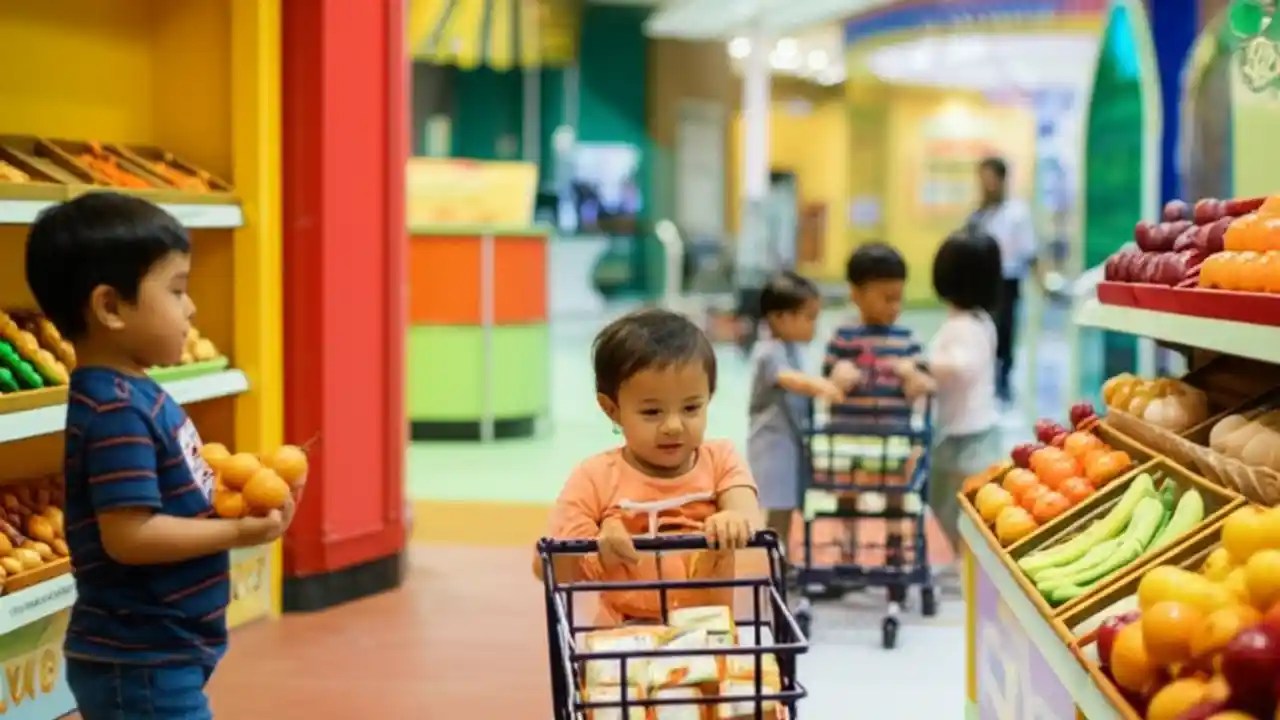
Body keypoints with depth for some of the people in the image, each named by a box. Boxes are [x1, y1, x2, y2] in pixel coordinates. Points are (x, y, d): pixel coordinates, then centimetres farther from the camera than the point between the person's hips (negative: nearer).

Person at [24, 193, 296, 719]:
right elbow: (129, 535, -27)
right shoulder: (118, 411, -22)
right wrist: (236, 531, -21)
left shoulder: (132, 395, 8)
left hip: (148, 655, 10)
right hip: (141, 663, -10)